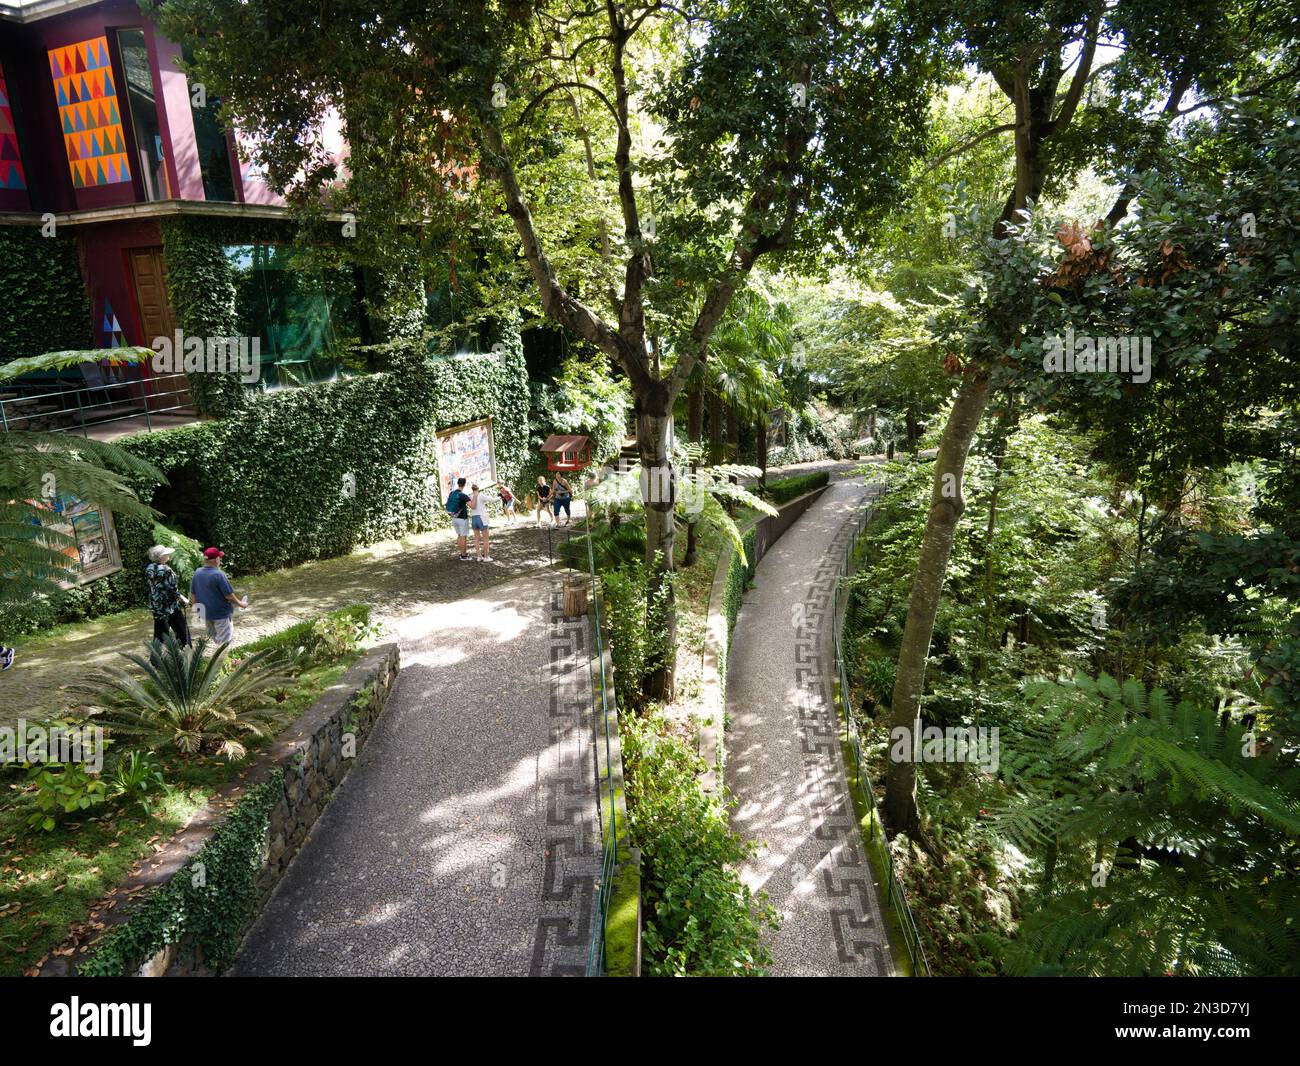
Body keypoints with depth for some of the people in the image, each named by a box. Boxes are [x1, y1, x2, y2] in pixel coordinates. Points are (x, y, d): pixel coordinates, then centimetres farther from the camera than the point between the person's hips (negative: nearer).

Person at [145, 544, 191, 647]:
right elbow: (172, 590, -19)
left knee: (159, 632, 15)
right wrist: (183, 599, -6)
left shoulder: (149, 569, 2)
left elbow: (152, 586, 9)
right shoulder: (166, 570, -20)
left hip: (155, 606, 7)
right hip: (170, 607, -7)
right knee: (182, 629, 5)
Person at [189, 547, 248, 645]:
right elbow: (229, 595, -18)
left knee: (214, 639, 21)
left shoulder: (197, 573, -1)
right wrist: (240, 604, -3)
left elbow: (192, 595, 8)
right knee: (225, 641, 4)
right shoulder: (218, 574, -22)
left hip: (205, 613, 7)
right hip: (221, 614, -7)